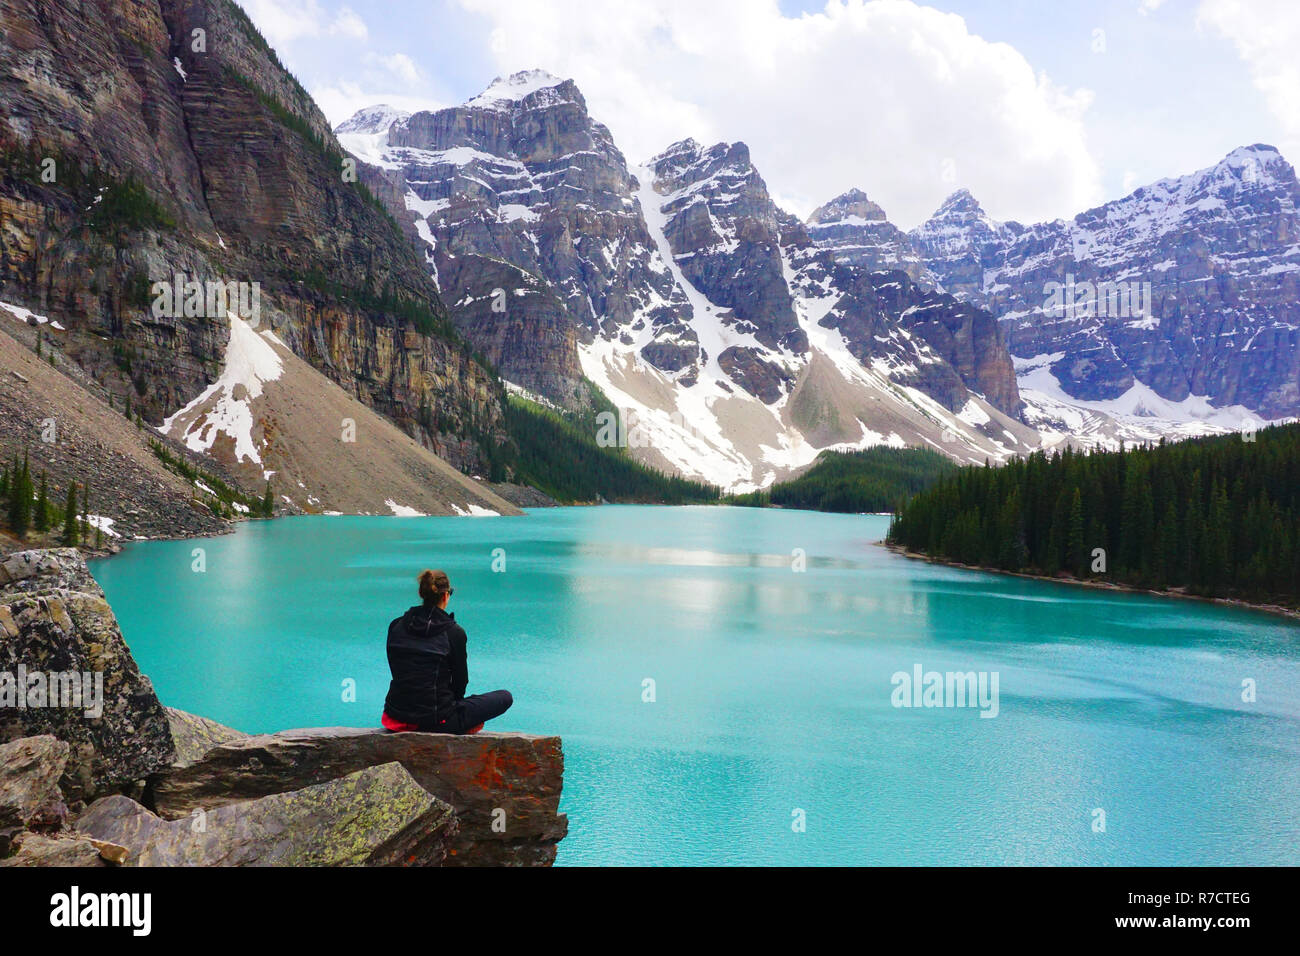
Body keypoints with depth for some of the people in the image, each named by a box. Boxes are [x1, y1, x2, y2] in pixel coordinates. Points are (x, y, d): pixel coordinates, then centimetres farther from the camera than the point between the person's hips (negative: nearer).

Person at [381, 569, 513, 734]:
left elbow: (397, 671, 12)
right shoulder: (454, 632, -12)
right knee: (505, 697, 7)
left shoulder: (396, 626, 2)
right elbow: (460, 681, -3)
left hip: (397, 714, 6)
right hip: (436, 720, -6)